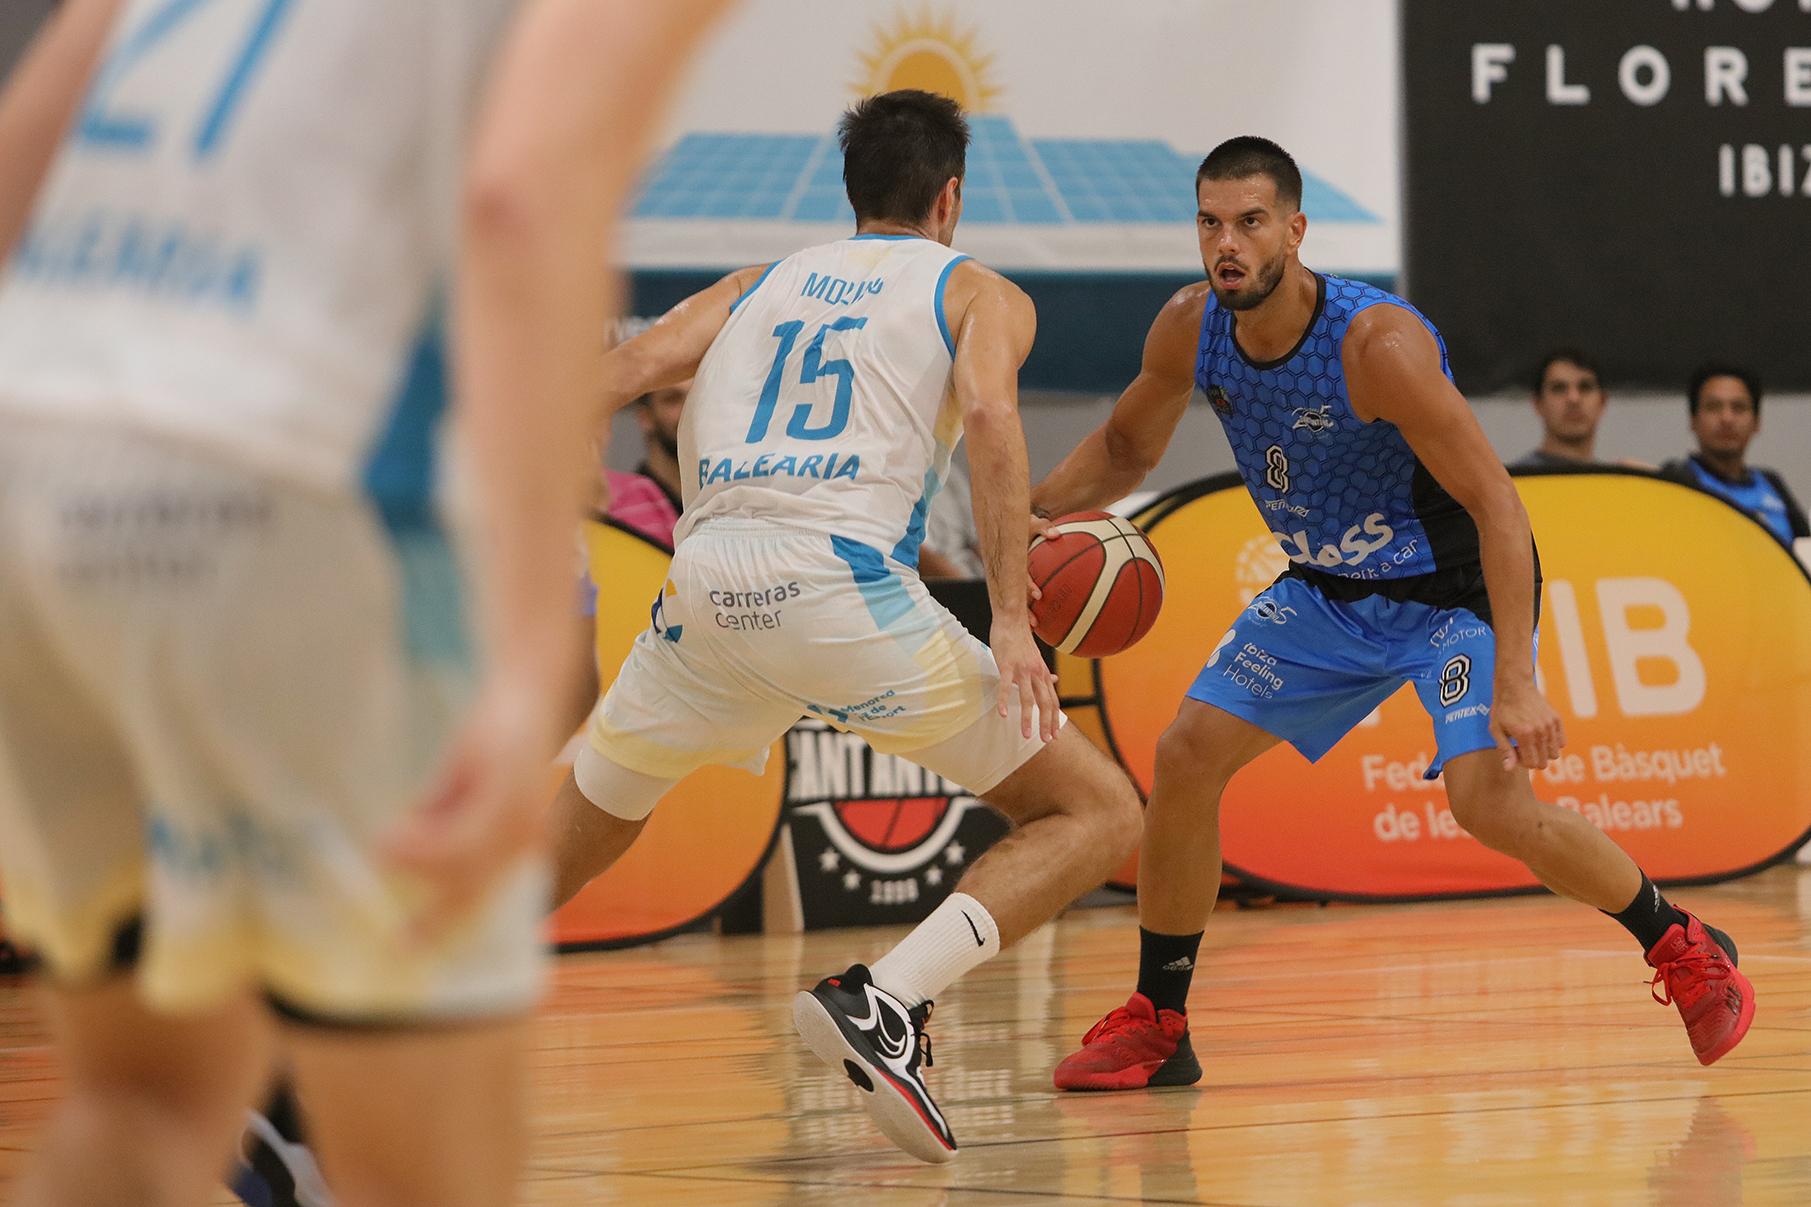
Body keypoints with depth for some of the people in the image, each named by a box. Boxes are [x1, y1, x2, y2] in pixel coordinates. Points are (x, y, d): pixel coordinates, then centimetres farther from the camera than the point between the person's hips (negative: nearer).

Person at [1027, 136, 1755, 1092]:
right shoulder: (1190, 330, -12)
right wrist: (1034, 509, -13)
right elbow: (1126, 447, 8)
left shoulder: (1378, 344, -32)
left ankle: (1682, 949, 1)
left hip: (1453, 590, -6)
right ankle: (1154, 1024, 9)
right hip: (1327, 591, 6)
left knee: (1489, 801, -23)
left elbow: (1496, 508, -30)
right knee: (1187, 755, -4)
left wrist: (1515, 684, -36)